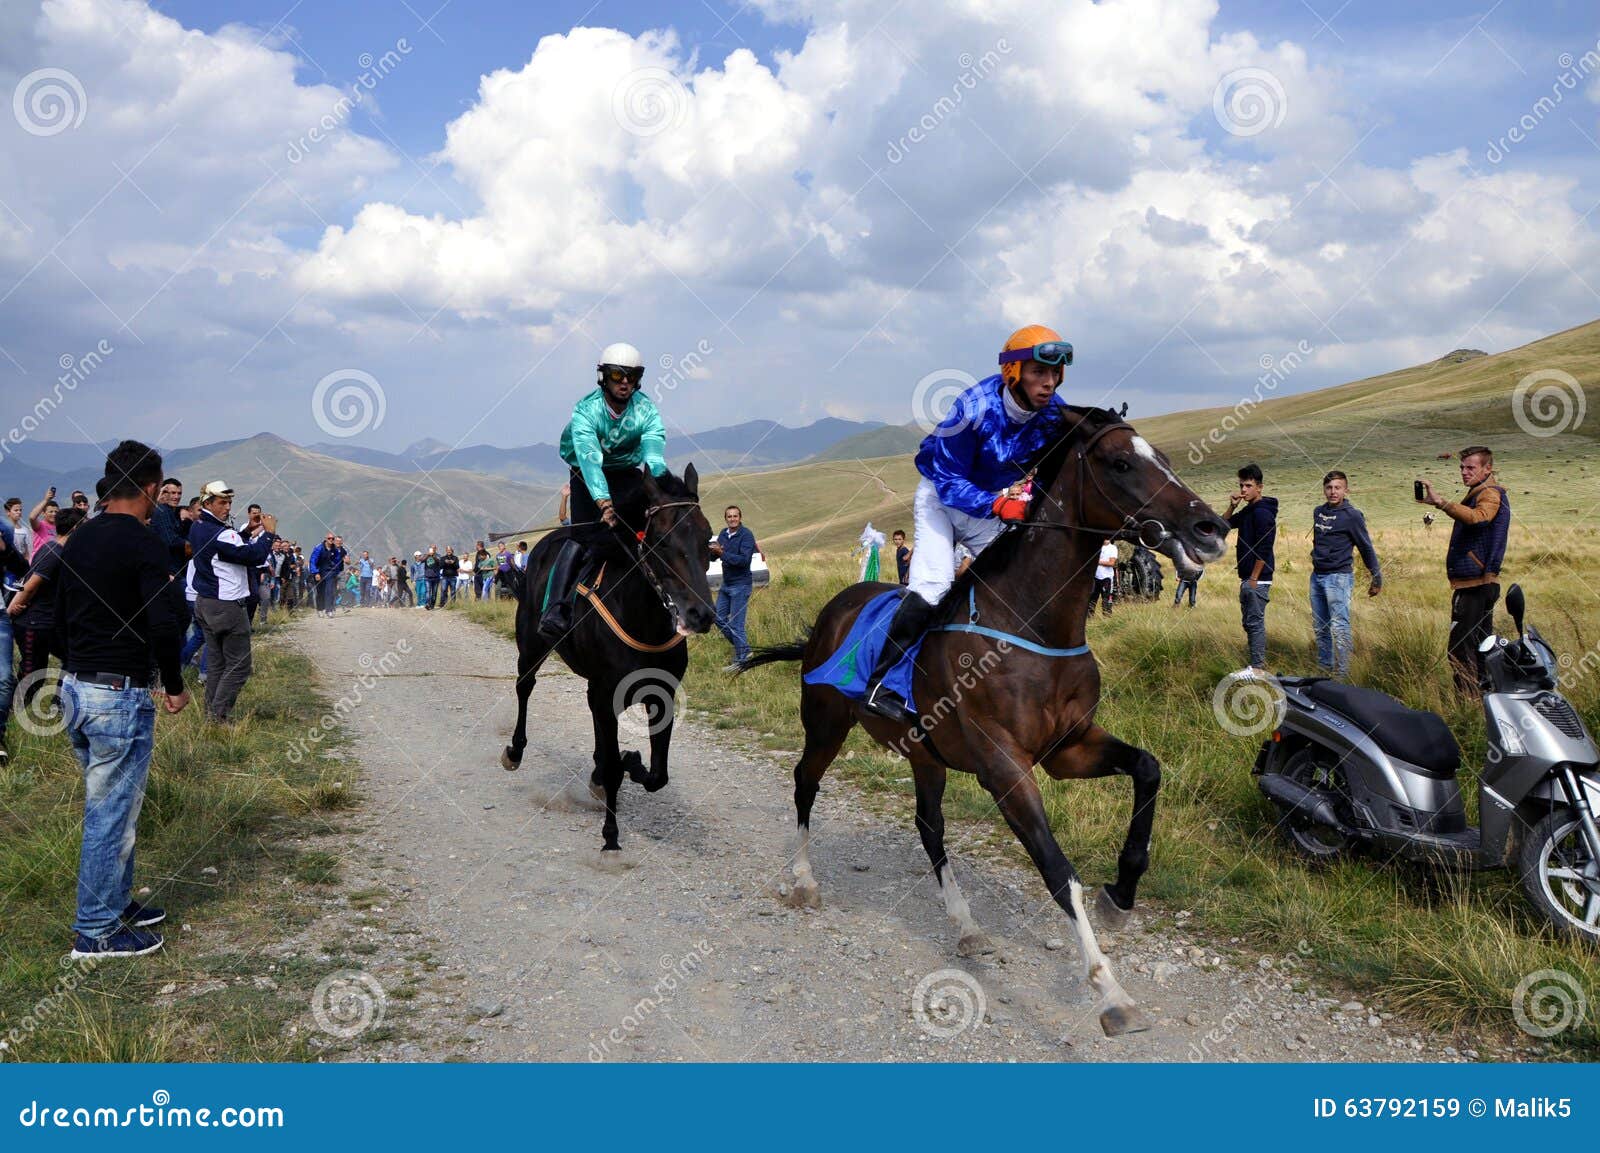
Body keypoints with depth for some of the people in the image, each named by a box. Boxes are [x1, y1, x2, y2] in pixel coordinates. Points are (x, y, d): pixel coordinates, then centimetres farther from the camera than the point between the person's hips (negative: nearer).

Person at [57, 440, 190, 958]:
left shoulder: (78, 539, 10)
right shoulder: (143, 543, -16)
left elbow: (60, 618, 17)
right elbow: (163, 626, -21)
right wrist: (175, 686, -7)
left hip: (75, 689, 9)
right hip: (120, 697, -9)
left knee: (108, 808, 20)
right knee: (111, 816, 1)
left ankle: (116, 903, 32)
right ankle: (97, 932, 10)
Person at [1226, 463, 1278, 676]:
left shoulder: (1263, 512, -15)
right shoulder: (1248, 510, 14)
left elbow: (1263, 549, -19)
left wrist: (1254, 579, -20)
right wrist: (1232, 506, 3)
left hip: (1257, 579, -10)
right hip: (1247, 577, 10)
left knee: (1255, 622, -8)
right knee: (1249, 621, 13)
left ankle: (1258, 667, -5)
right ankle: (1258, 663, 19)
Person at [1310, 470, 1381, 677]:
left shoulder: (1352, 515, -7)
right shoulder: (1318, 512, 11)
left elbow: (1366, 548, -4)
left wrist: (1377, 577, -3)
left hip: (1339, 577, -7)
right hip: (1317, 576, 7)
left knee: (1339, 628, -10)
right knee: (1320, 627, 12)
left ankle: (1341, 674, -9)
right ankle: (1324, 668, 21)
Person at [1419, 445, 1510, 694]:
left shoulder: (1490, 494, -12)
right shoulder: (1480, 493, 21)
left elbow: (1475, 517, -35)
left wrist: (1440, 502, -44)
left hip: (1473, 584, -11)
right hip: (1483, 582, 11)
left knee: (1460, 650, -13)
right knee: (1480, 646, 15)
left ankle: (1467, 698, -14)